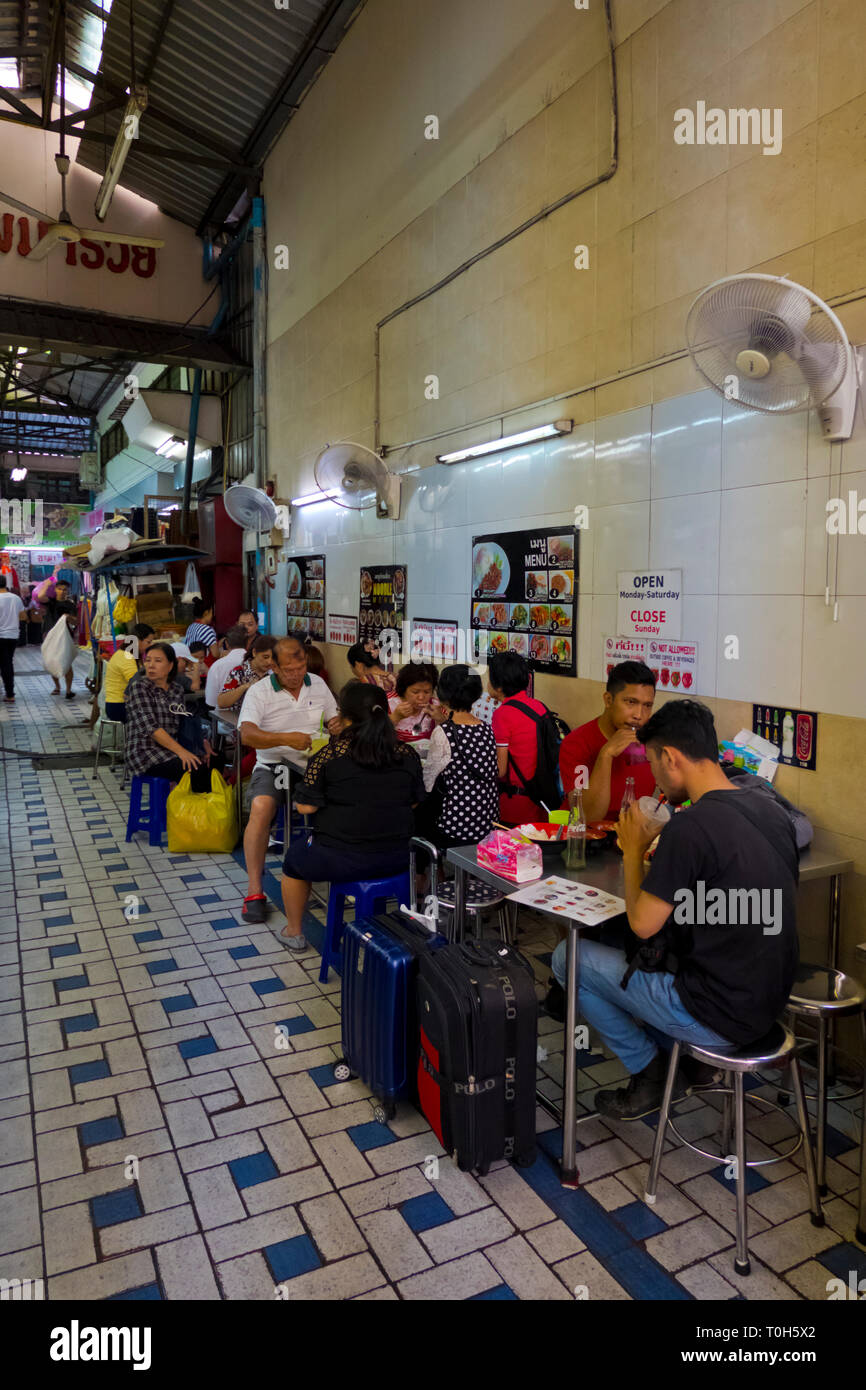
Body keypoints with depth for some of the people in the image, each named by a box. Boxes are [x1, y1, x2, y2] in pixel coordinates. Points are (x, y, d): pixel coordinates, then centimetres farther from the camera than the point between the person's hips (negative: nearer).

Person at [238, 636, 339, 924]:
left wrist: (338, 725, -7)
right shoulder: (259, 692, -4)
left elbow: (333, 720, 19)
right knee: (261, 808, -32)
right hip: (273, 765, -3)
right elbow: (247, 735, -18)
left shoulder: (318, 685, 10)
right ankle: (254, 891, -23)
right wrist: (286, 738, -33)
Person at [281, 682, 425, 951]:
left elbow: (306, 807, -10)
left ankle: (294, 932, 40)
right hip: (396, 860, 4)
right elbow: (414, 801, 8)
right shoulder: (408, 754, -2)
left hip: (339, 860, -4)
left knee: (294, 856, 27)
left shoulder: (330, 755, -13)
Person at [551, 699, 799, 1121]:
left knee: (567, 956, 2)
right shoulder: (771, 810, 0)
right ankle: (697, 1058, 27)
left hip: (718, 1018, -8)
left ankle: (648, 1072, 15)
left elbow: (642, 924, -17)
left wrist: (634, 849, -3)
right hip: (770, 1003, 8)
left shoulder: (690, 826, -25)